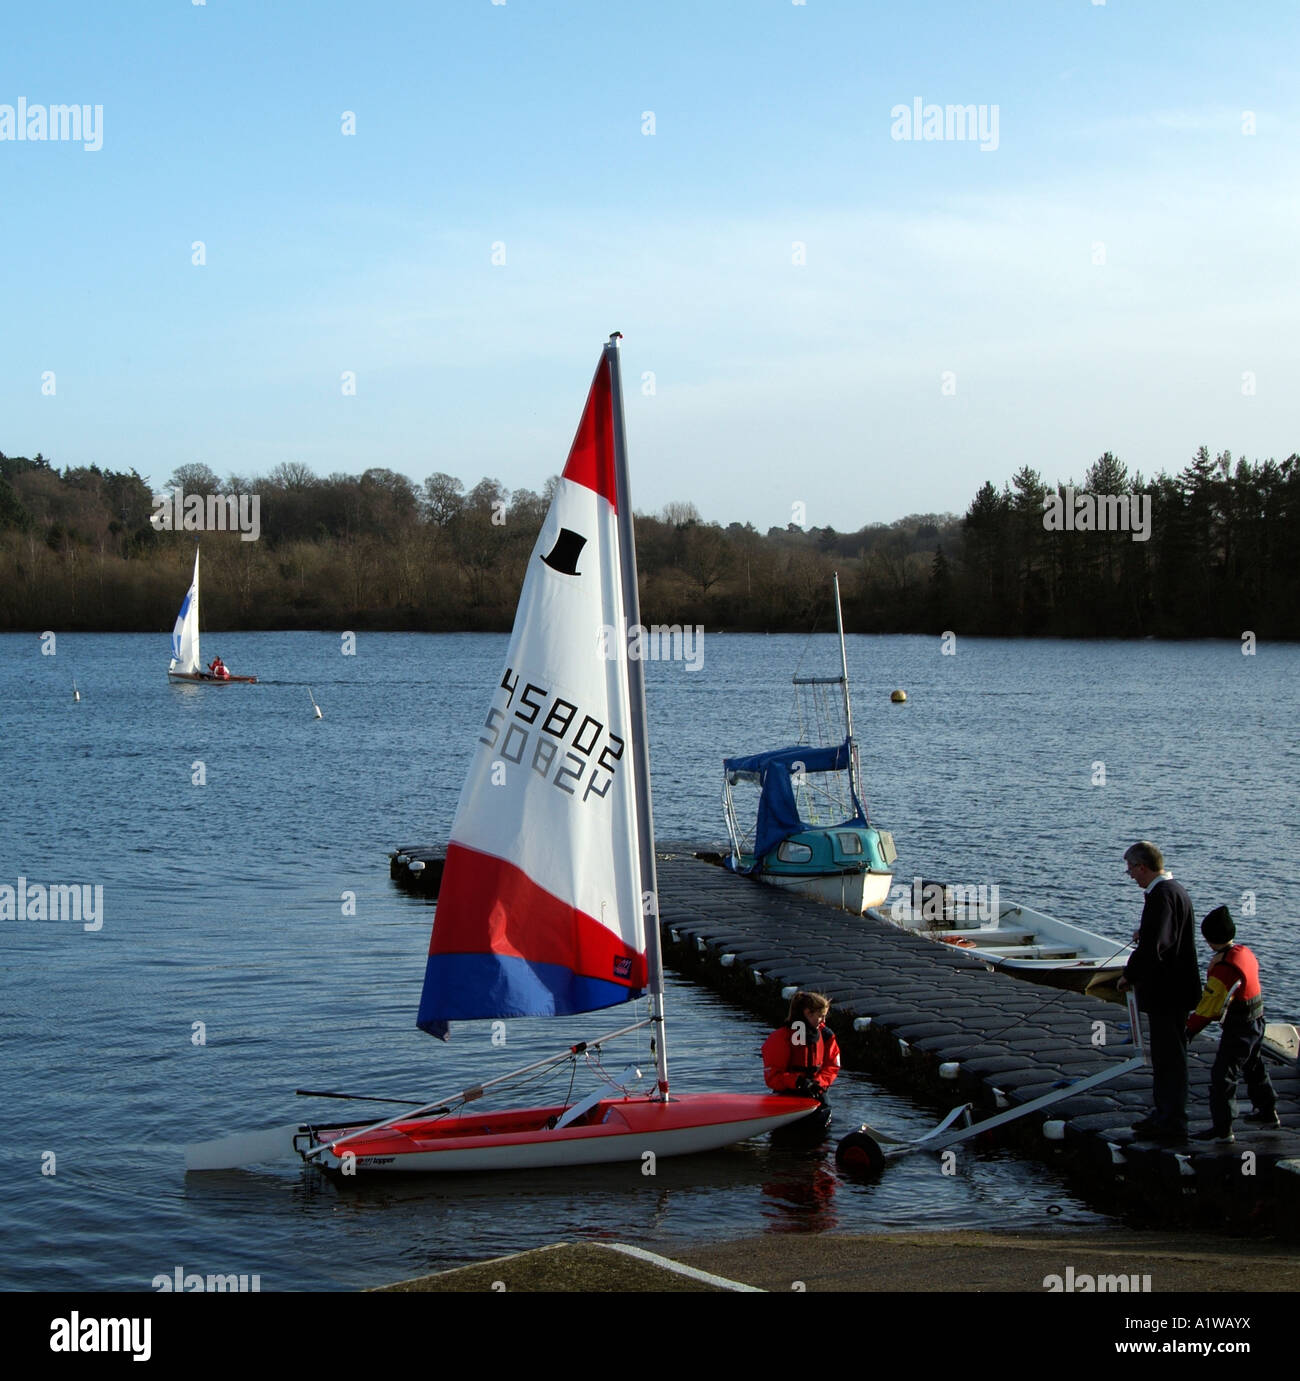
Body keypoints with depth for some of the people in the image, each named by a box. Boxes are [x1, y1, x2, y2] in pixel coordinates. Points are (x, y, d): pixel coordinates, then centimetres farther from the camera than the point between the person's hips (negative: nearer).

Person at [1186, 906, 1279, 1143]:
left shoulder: (1224, 967, -25)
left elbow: (1210, 1004, -22)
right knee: (1255, 1069, 25)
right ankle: (1268, 1113, 40)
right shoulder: (1245, 953, 2)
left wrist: (1191, 1028, -12)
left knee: (1223, 1075, -6)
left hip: (1238, 1029, -10)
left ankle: (1222, 1128, -5)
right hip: (1256, 1022, 10)